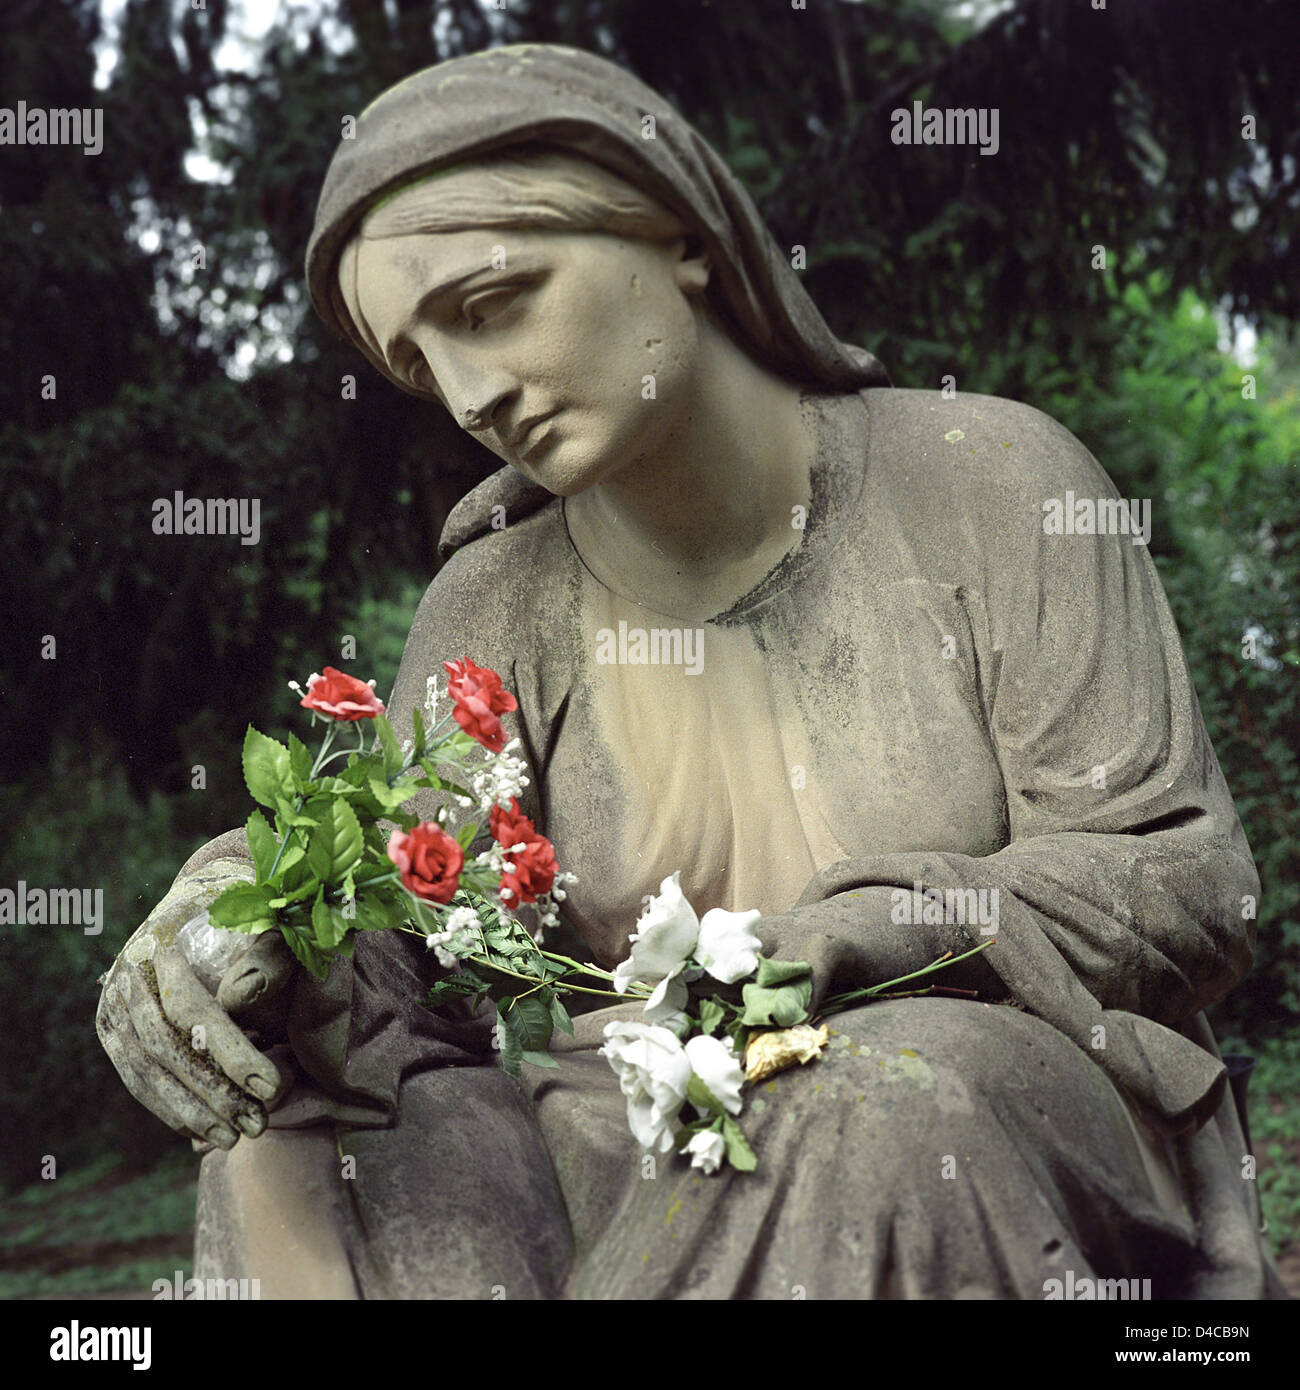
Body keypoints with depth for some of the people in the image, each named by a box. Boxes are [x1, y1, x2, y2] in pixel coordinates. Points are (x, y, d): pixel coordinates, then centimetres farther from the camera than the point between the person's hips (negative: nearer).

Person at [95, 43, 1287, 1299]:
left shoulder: (985, 486, -4)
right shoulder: (498, 608, 5)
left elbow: (1183, 882, -7)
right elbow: (402, 942, -4)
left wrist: (835, 956, -22)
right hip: (673, 1161, 2)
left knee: (895, 1098, -37)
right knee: (308, 1158, -25)